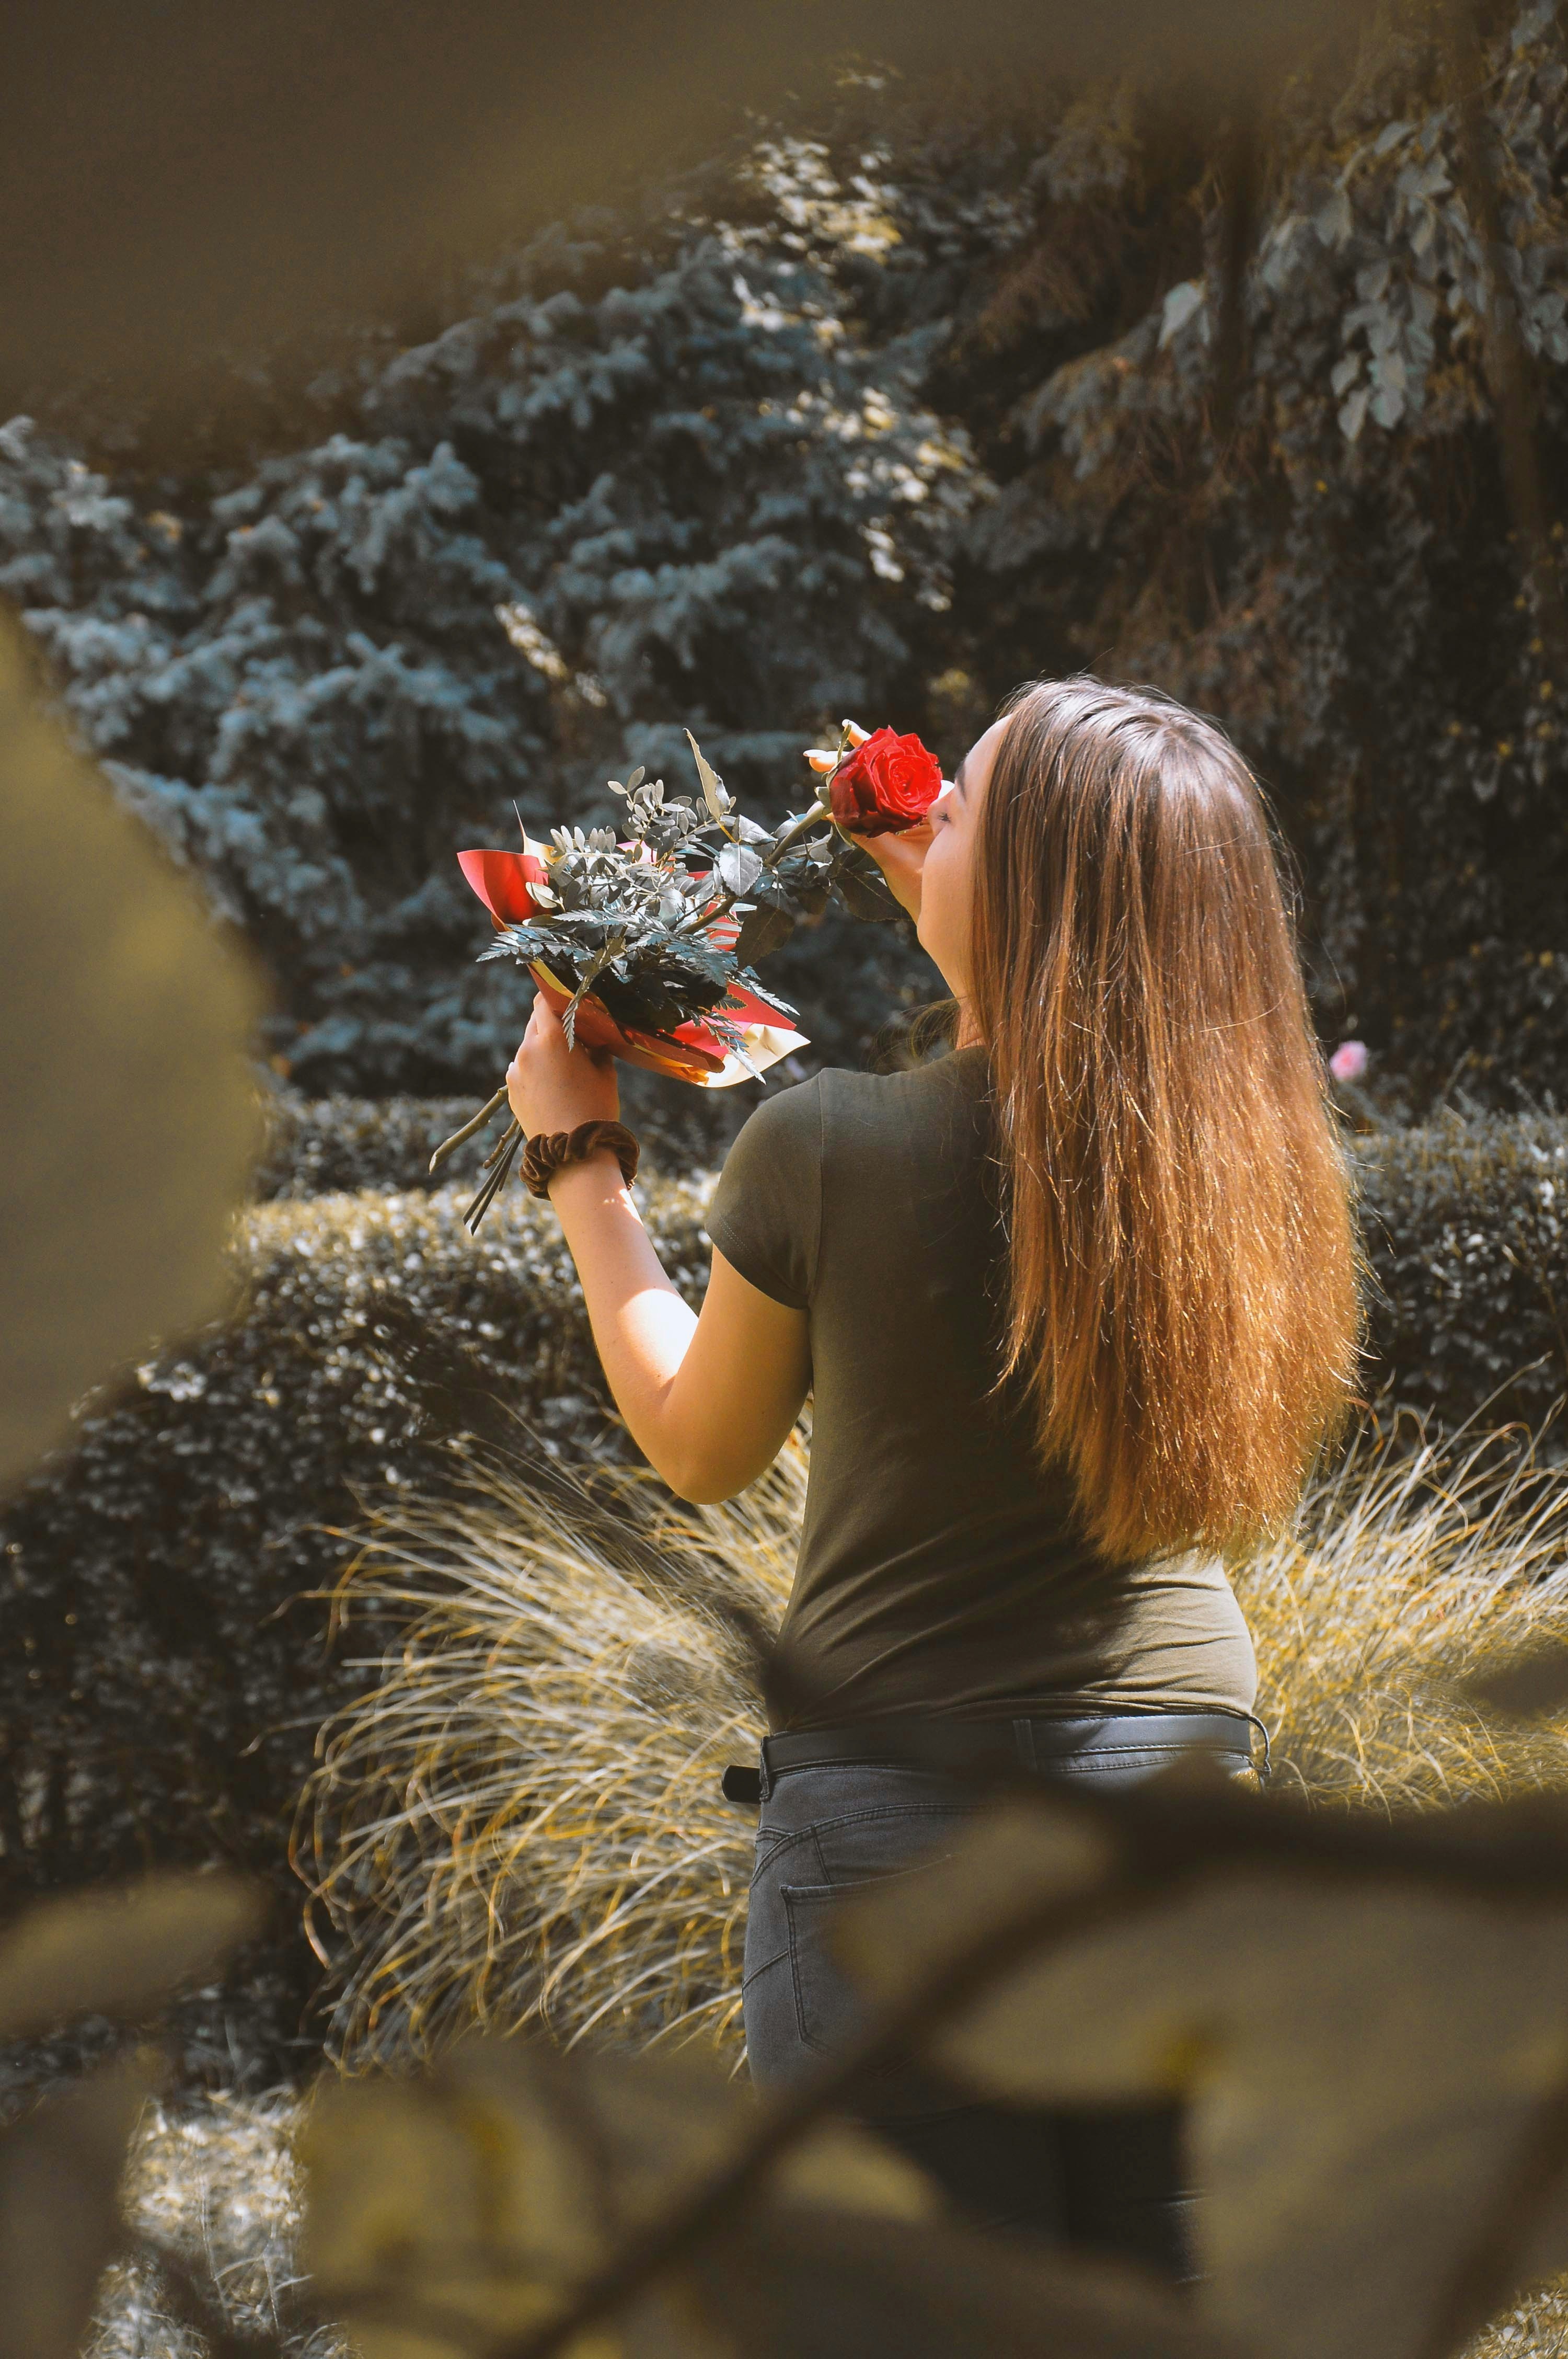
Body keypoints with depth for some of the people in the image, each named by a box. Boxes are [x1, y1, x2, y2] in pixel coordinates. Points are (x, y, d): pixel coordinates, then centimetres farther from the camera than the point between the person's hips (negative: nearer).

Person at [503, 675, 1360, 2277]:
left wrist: (577, 1155, 14)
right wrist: (963, 934, 25)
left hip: (896, 1819, -4)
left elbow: (697, 1448, 2)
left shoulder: (826, 1148, -16)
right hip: (1183, 1796, 4)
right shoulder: (1246, 1151, -6)